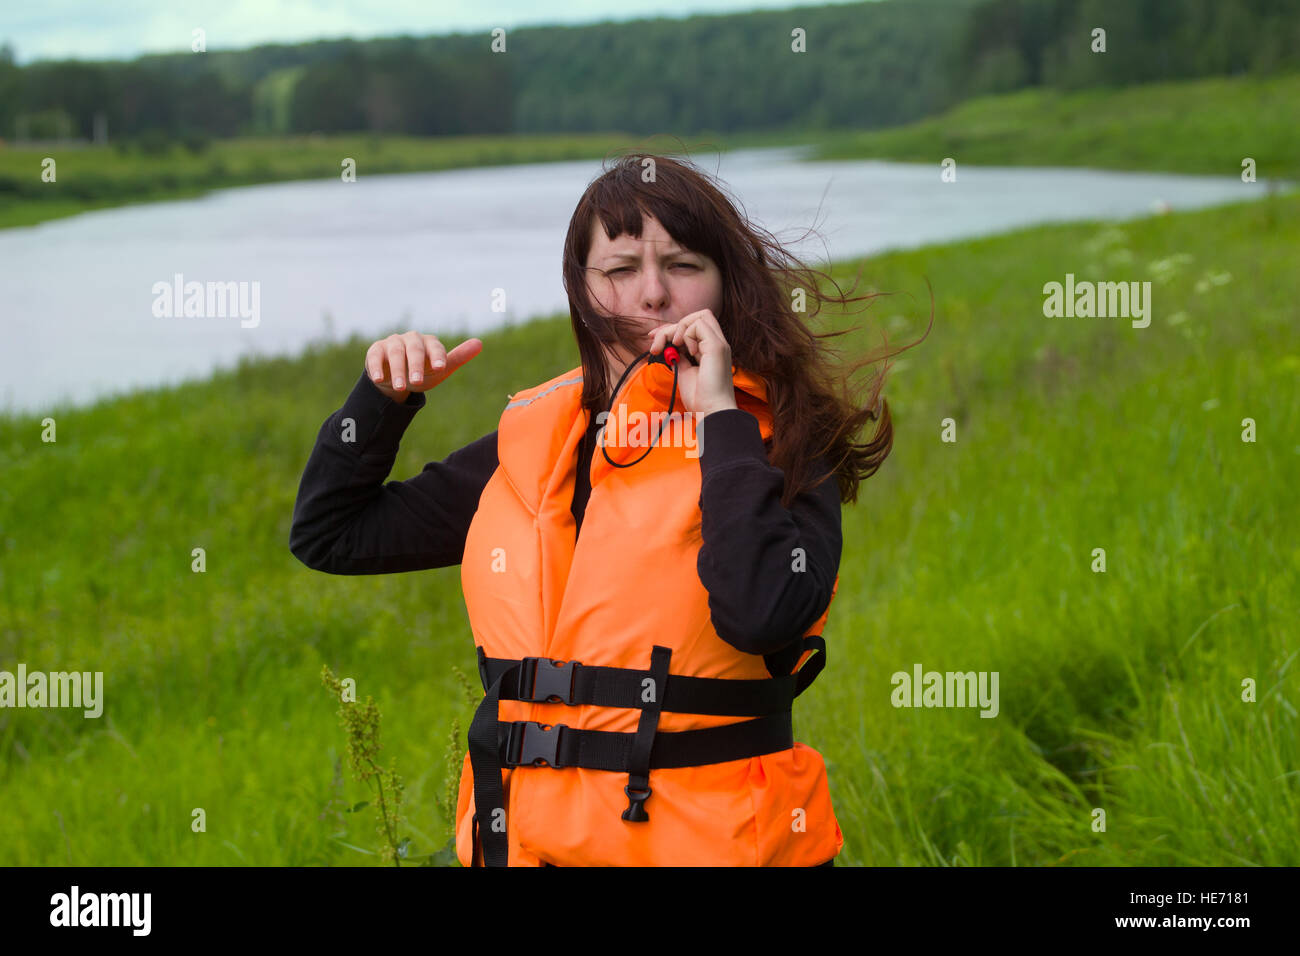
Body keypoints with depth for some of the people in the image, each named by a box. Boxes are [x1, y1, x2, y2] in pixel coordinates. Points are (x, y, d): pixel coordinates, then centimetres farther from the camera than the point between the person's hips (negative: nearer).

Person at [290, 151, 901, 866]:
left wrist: (719, 414, -18)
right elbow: (329, 533, 16)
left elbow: (762, 616, -26)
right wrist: (385, 398, 1)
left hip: (708, 837, -4)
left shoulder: (775, 438, -6)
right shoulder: (532, 439, 8)